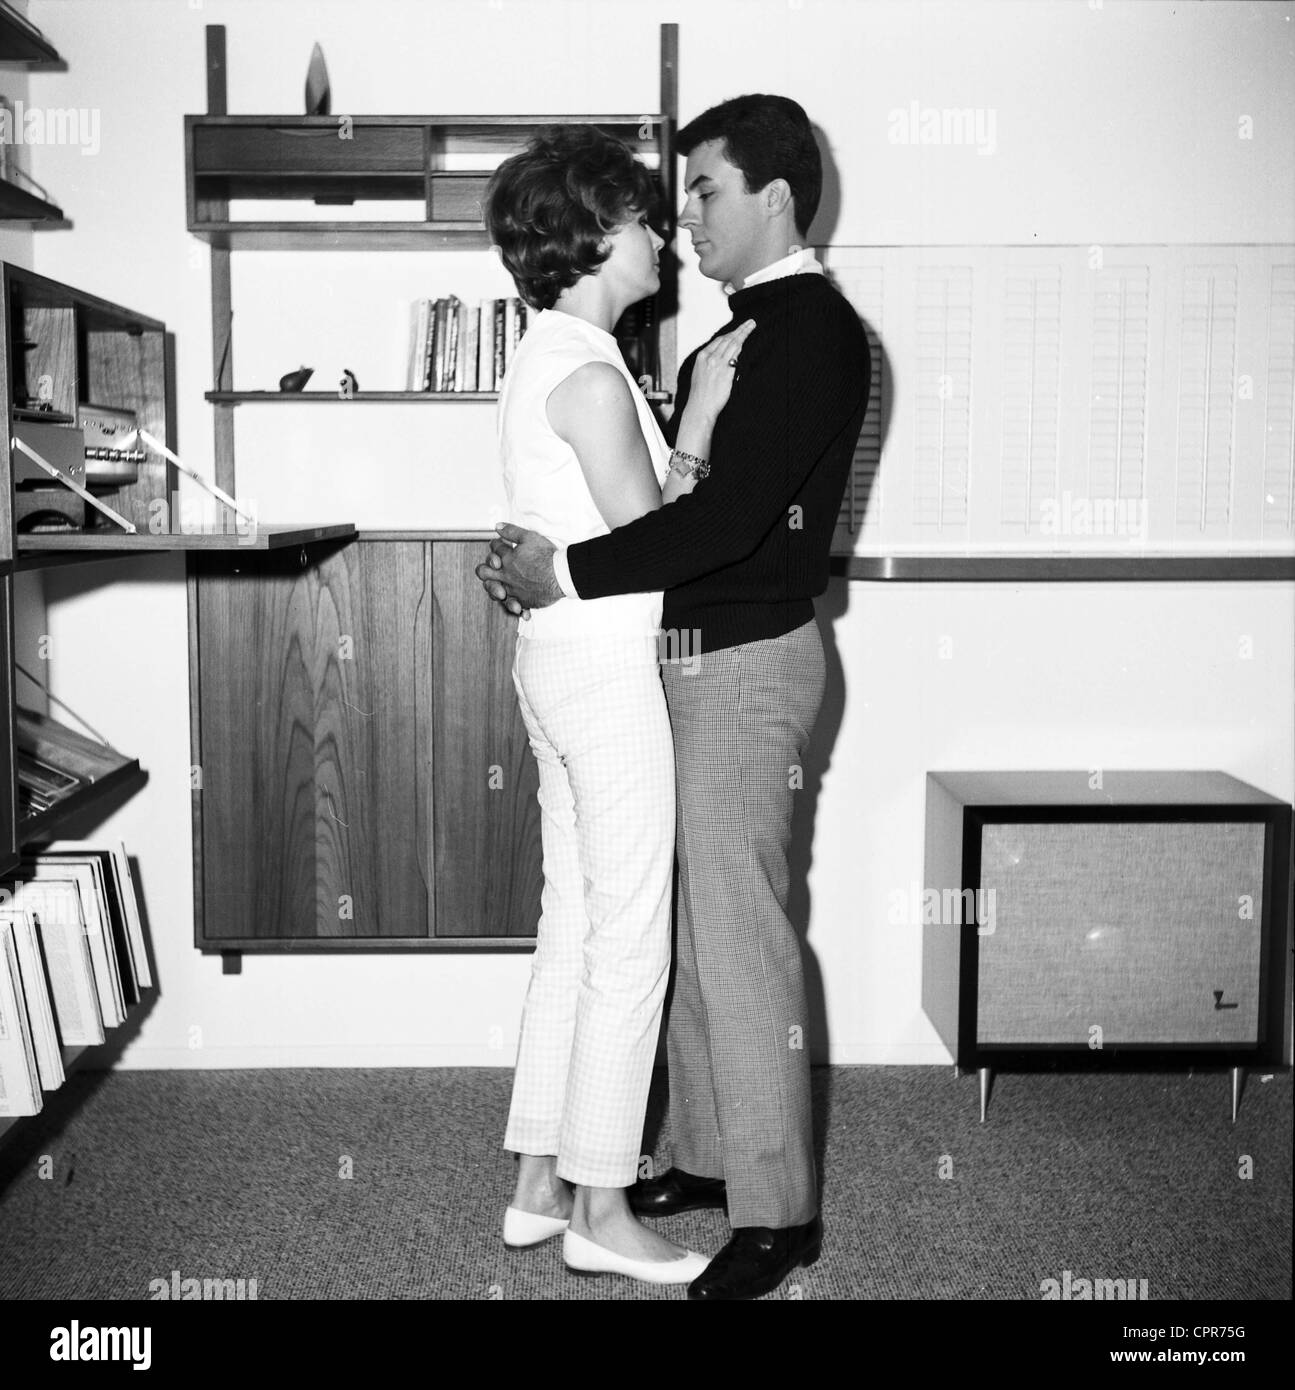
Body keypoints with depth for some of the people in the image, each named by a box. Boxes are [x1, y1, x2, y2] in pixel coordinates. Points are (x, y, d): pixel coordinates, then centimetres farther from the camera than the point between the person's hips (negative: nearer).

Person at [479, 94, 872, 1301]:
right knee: (695, 926, 15)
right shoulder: (754, 329, 16)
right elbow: (675, 489, 18)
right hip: (696, 657, 10)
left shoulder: (810, 331, -15)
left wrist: (567, 575, -19)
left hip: (746, 665, -10)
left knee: (739, 937, -3)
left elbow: (727, 519, -25)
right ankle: (710, 1154, 29)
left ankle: (775, 1211, 9)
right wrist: (541, 561, 7)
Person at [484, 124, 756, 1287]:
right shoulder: (589, 373, -17)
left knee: (574, 925, 14)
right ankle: (601, 1212, 10)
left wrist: (698, 414, 6)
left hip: (556, 659, 10)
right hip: (606, 668, -10)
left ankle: (539, 1184, 23)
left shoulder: (547, 356, 14)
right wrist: (699, 421, -8)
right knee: (629, 940, -1)